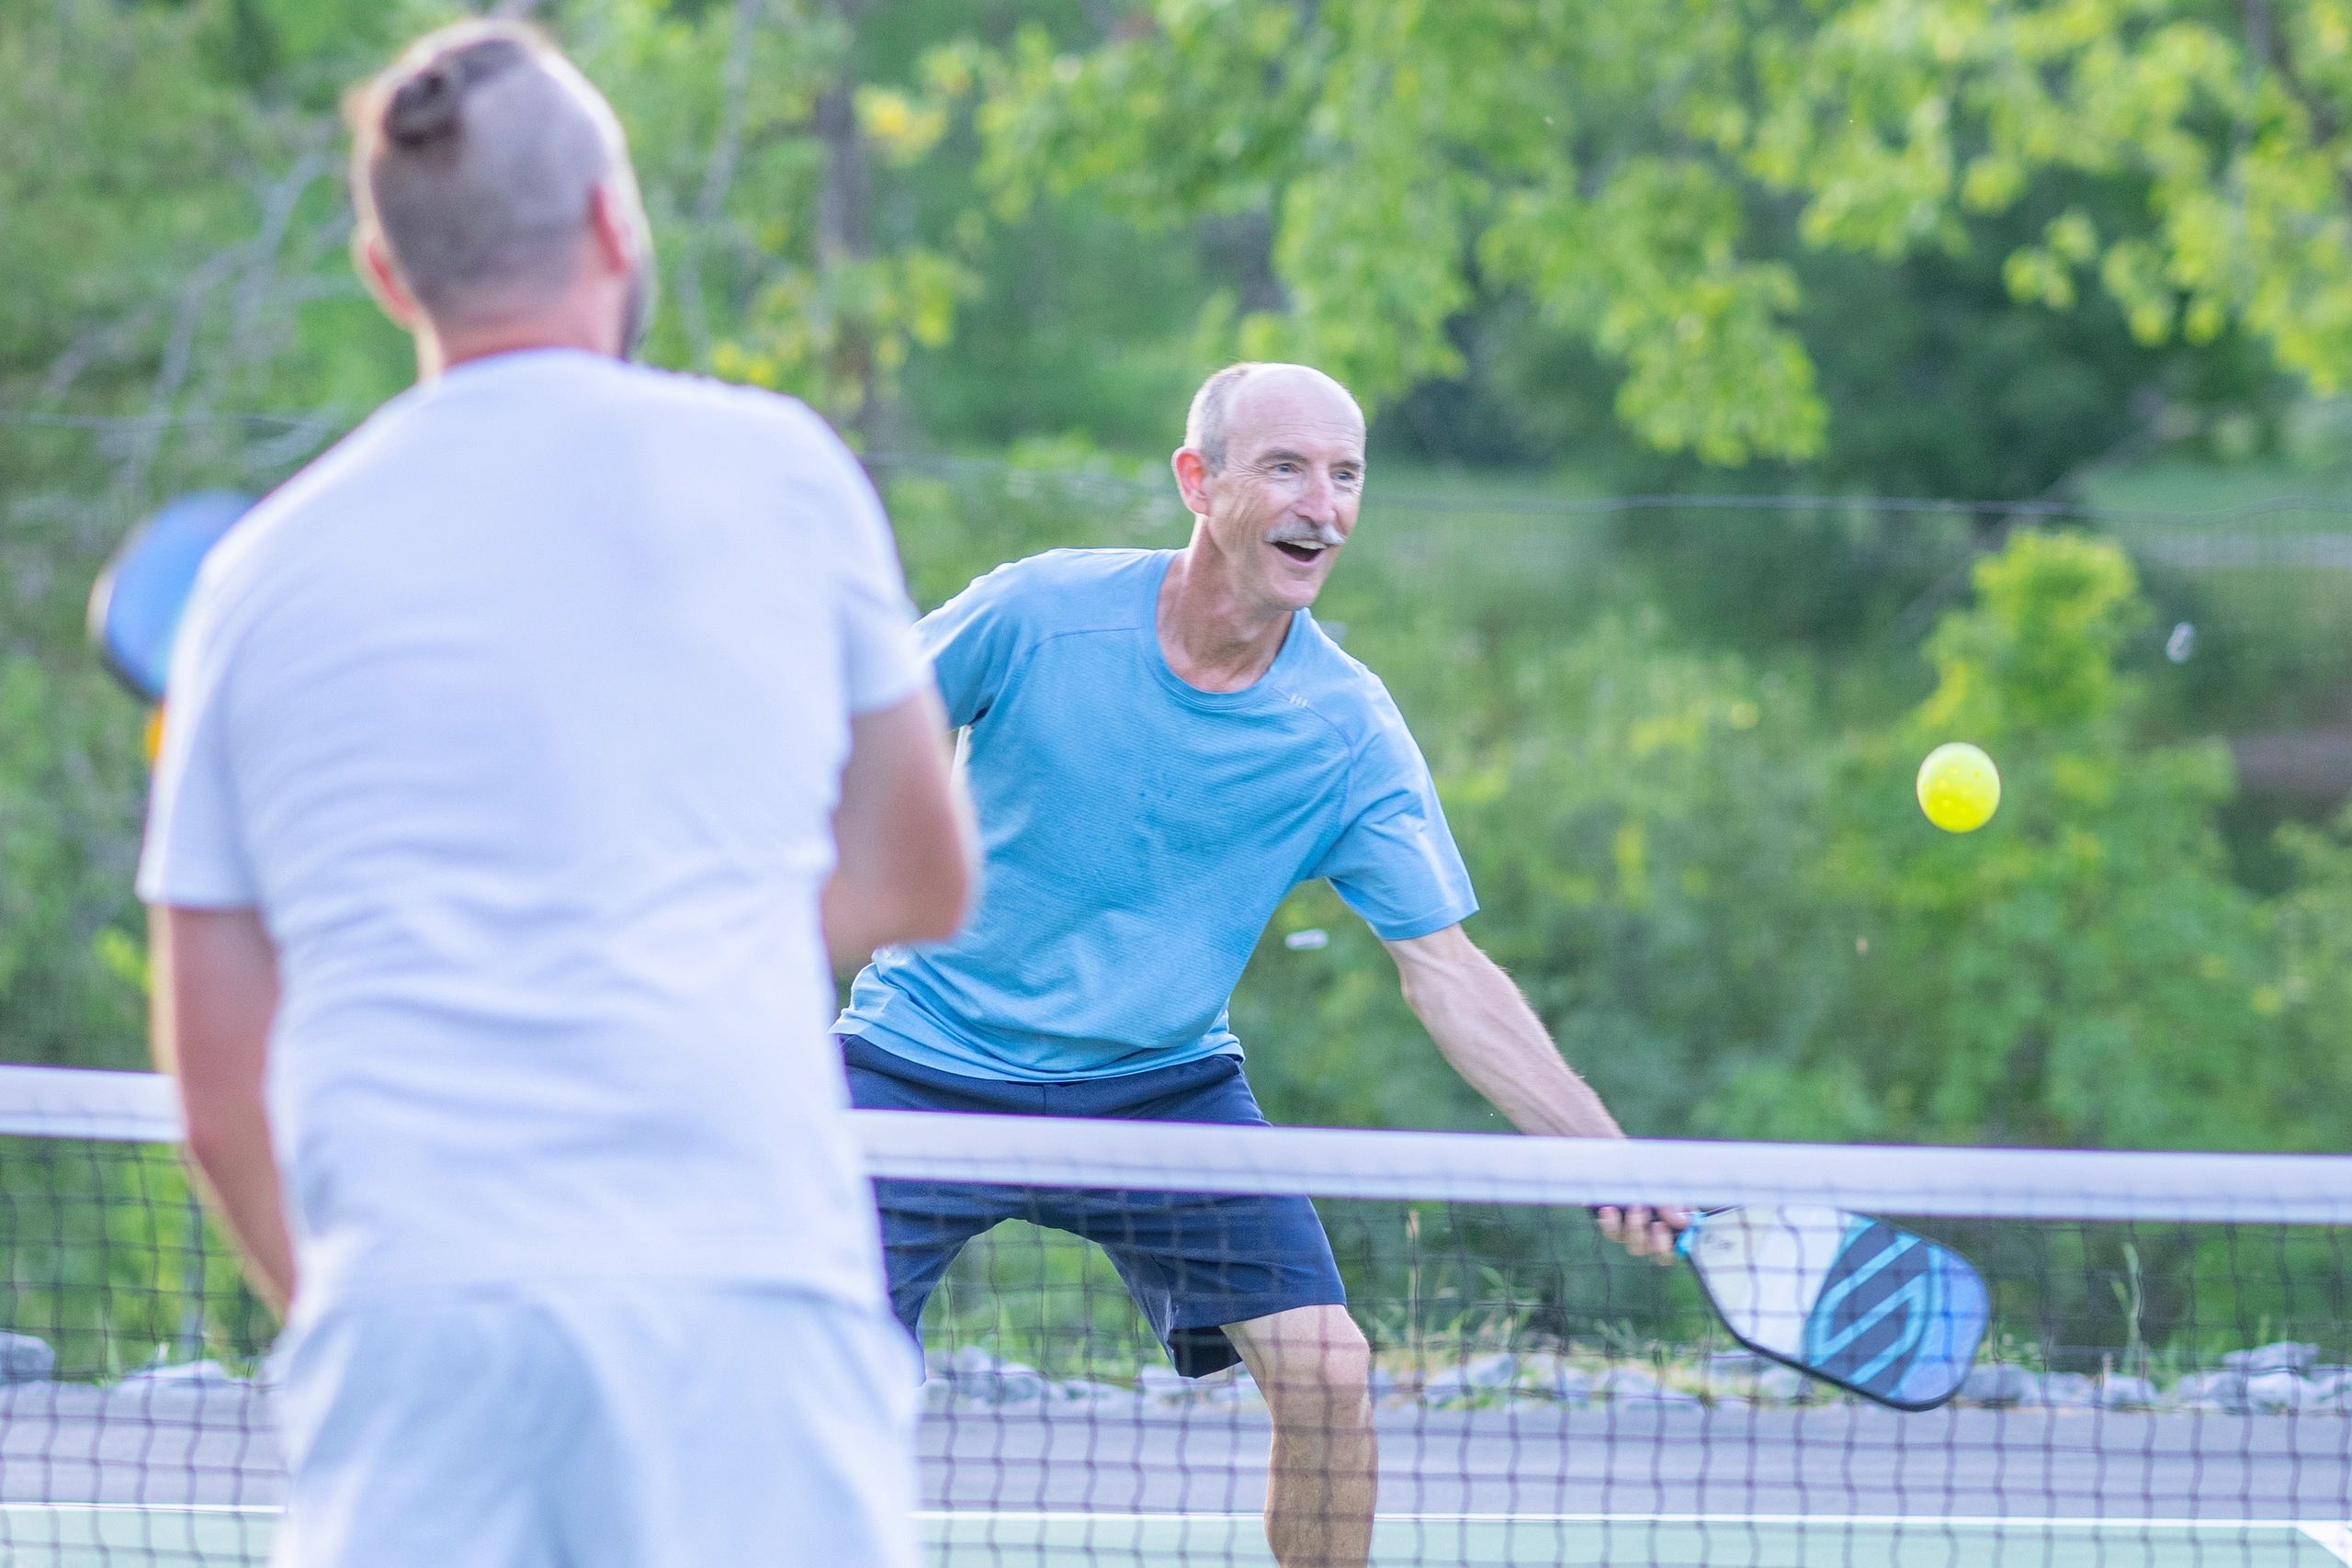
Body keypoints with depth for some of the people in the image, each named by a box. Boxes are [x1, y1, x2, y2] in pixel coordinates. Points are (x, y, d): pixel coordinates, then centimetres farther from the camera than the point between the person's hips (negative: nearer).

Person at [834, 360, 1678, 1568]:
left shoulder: (1351, 733, -11)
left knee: (1326, 1372, -11)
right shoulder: (1038, 611, -15)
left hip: (1163, 1084, 2)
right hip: (925, 1063, -2)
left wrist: (1606, 1155, -20)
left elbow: (1443, 968, -10)